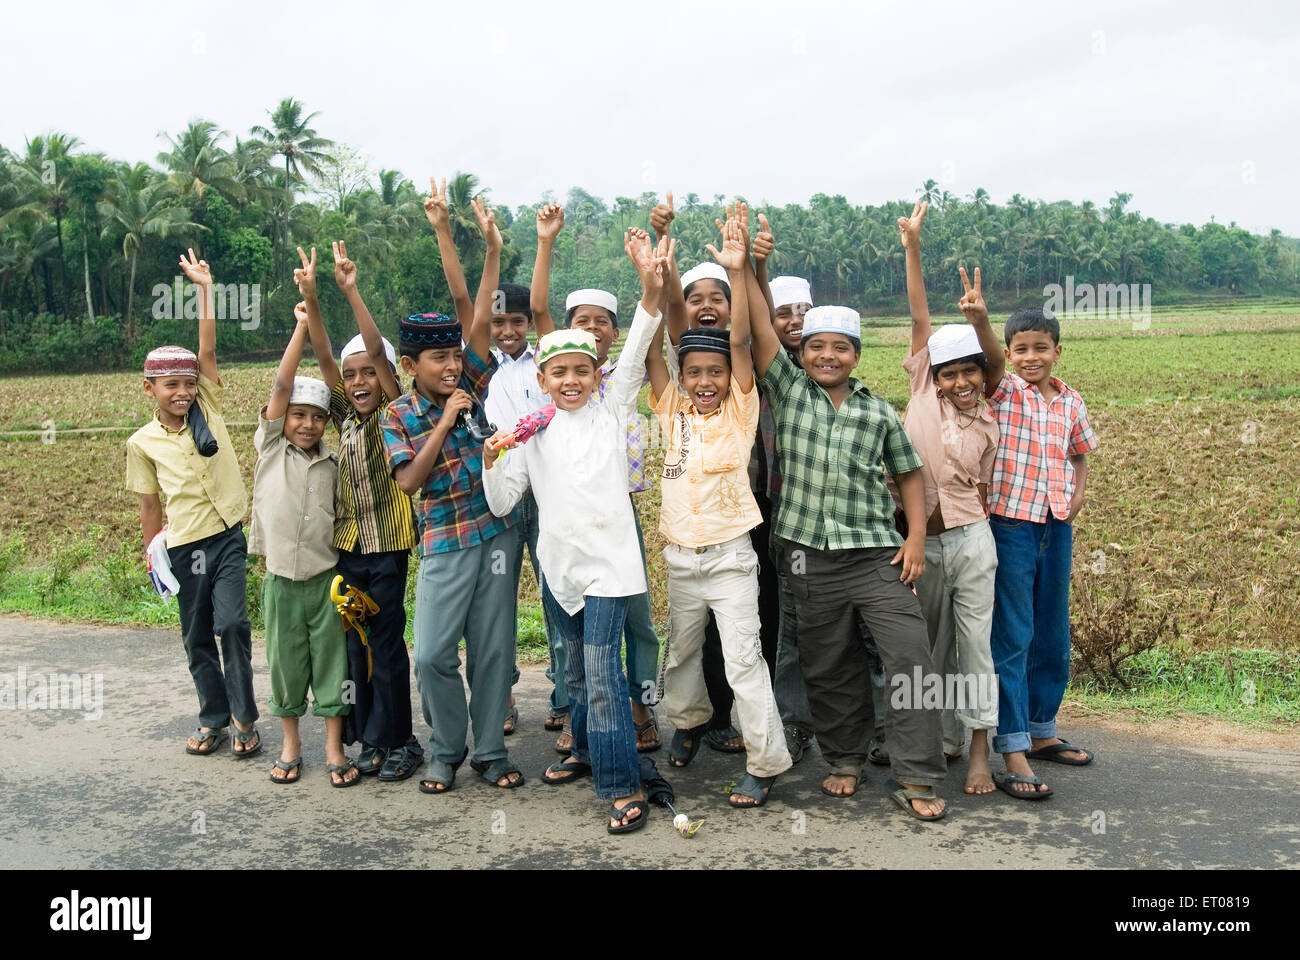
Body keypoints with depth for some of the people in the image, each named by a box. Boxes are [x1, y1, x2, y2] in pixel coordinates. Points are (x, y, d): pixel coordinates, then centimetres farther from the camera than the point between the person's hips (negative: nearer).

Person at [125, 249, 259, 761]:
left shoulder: (207, 408, 1)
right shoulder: (143, 443, 2)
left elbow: (208, 350, -6)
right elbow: (150, 505, 8)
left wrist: (204, 287, -7)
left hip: (227, 537, -1)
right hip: (182, 546, 1)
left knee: (232, 624, -12)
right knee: (197, 638, 10)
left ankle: (245, 718, 1)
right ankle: (213, 718, 26)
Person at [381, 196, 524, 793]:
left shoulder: (472, 386, 3)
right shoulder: (399, 415, -1)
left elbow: (481, 322, -4)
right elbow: (408, 482, -11)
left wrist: (492, 250, -10)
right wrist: (444, 423, -15)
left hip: (497, 533, 2)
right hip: (443, 544, -1)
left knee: (492, 648, 7)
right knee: (432, 654, -3)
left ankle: (490, 751, 21)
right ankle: (447, 750, 20)